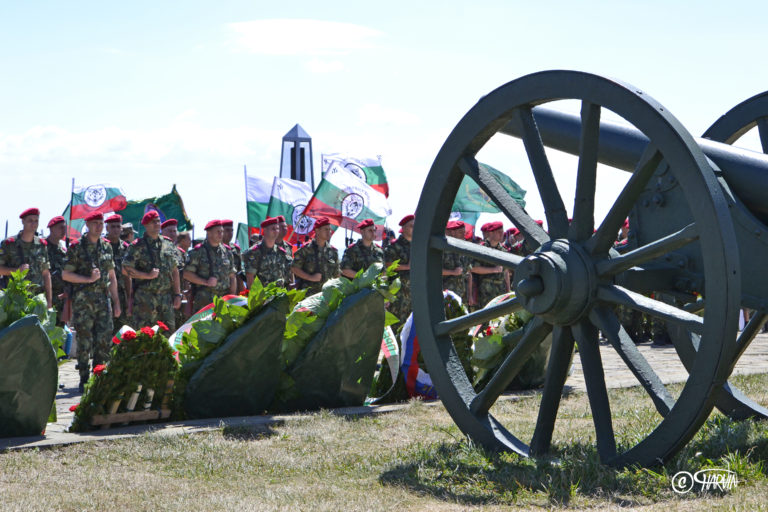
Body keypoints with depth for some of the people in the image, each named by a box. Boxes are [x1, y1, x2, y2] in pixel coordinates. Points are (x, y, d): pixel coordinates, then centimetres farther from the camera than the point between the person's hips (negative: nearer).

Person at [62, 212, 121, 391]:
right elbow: (66, 274, -4)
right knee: (85, 341, -3)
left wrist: (116, 301, 14)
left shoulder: (106, 246, 14)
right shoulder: (76, 247, -1)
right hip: (83, 300, -4)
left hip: (104, 299, 4)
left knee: (105, 339, 1)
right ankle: (84, 380, 4)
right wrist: (89, 279, -14)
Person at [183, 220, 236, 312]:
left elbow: (232, 276, 18)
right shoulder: (198, 251, -2)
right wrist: (206, 282, -16)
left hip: (224, 300, 5)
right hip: (204, 300, -5)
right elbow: (187, 274, -7)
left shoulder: (226, 252, 15)